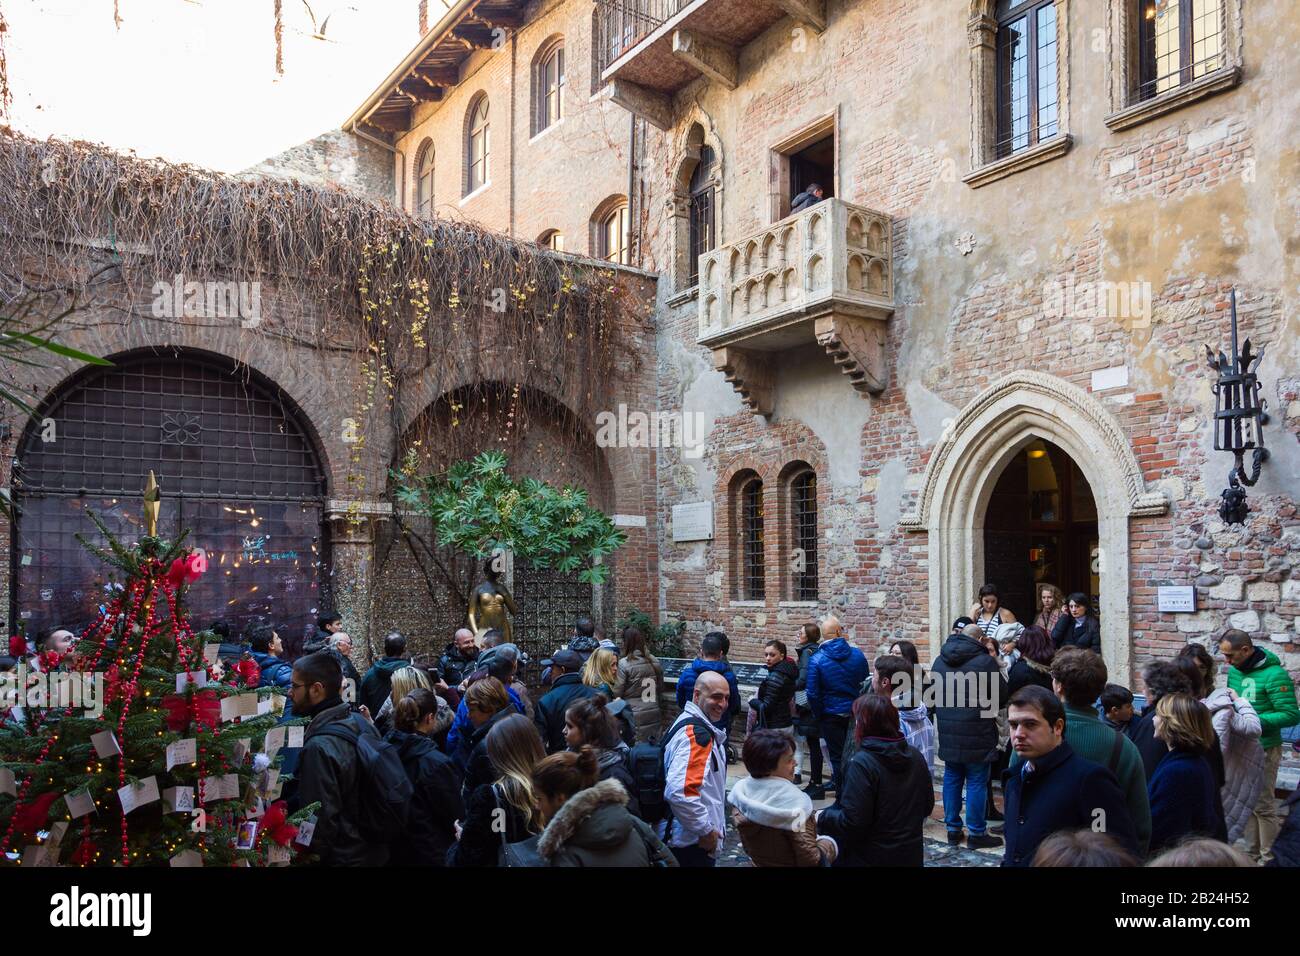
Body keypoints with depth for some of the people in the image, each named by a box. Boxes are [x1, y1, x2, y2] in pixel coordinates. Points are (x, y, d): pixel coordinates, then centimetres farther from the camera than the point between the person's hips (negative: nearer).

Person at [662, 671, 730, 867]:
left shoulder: (696, 725, 9)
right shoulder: (695, 733, -23)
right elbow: (679, 792, -34)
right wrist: (706, 830, -22)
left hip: (693, 838, 10)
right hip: (692, 843, -10)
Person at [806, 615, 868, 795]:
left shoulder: (816, 660, -13)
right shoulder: (857, 654, -6)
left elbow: (813, 693, -13)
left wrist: (819, 715, 1)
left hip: (832, 715, -2)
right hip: (855, 713, 3)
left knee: (837, 757, 8)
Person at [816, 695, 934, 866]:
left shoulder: (862, 764, -22)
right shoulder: (915, 756, -3)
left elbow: (852, 822, -23)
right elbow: (927, 806, 8)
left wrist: (822, 817, -6)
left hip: (871, 859, -6)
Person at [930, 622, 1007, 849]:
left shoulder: (939, 661, 8)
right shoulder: (984, 661, -12)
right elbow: (1003, 694, -3)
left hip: (947, 734, 6)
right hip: (976, 735, -6)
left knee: (951, 779, 13)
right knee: (977, 783, 3)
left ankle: (953, 828, 20)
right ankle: (976, 833, 8)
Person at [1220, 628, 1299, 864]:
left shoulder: (1274, 674, -18)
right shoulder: (1234, 670, 4)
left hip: (1263, 749, -7)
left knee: (1263, 804, 1)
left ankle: (1269, 858, 15)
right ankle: (1251, 853, 28)